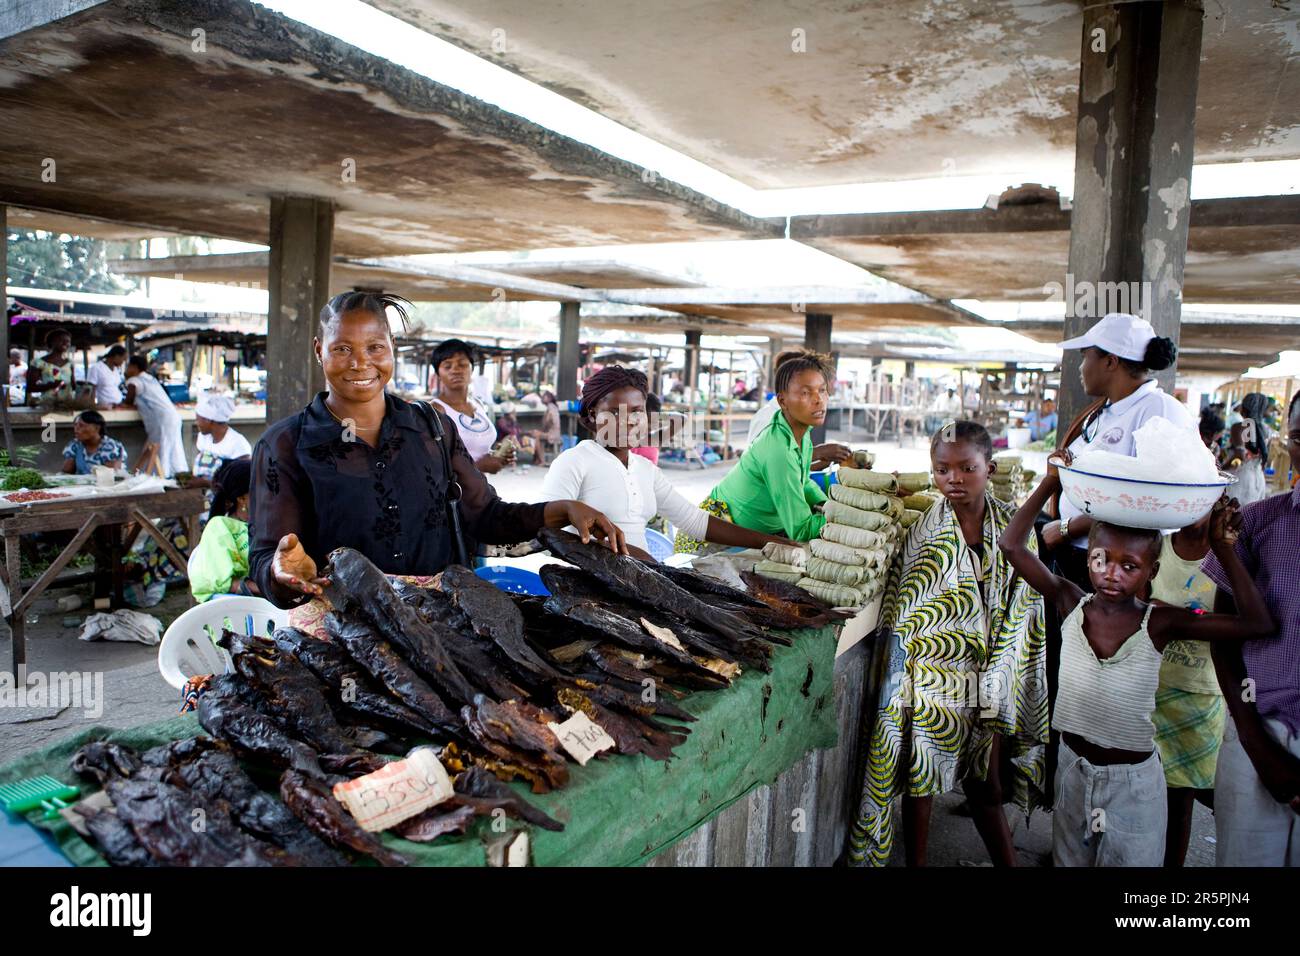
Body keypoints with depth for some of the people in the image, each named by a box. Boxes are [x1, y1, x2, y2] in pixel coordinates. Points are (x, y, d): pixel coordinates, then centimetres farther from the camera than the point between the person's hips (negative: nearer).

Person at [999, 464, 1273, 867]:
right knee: (1069, 859, 20)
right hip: (1073, 769, 2)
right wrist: (1050, 484, -15)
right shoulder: (1071, 604, -10)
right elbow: (1012, 545, -13)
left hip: (1134, 779, -2)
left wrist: (1223, 548, -20)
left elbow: (1257, 623, -16)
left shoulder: (1159, 622, -13)